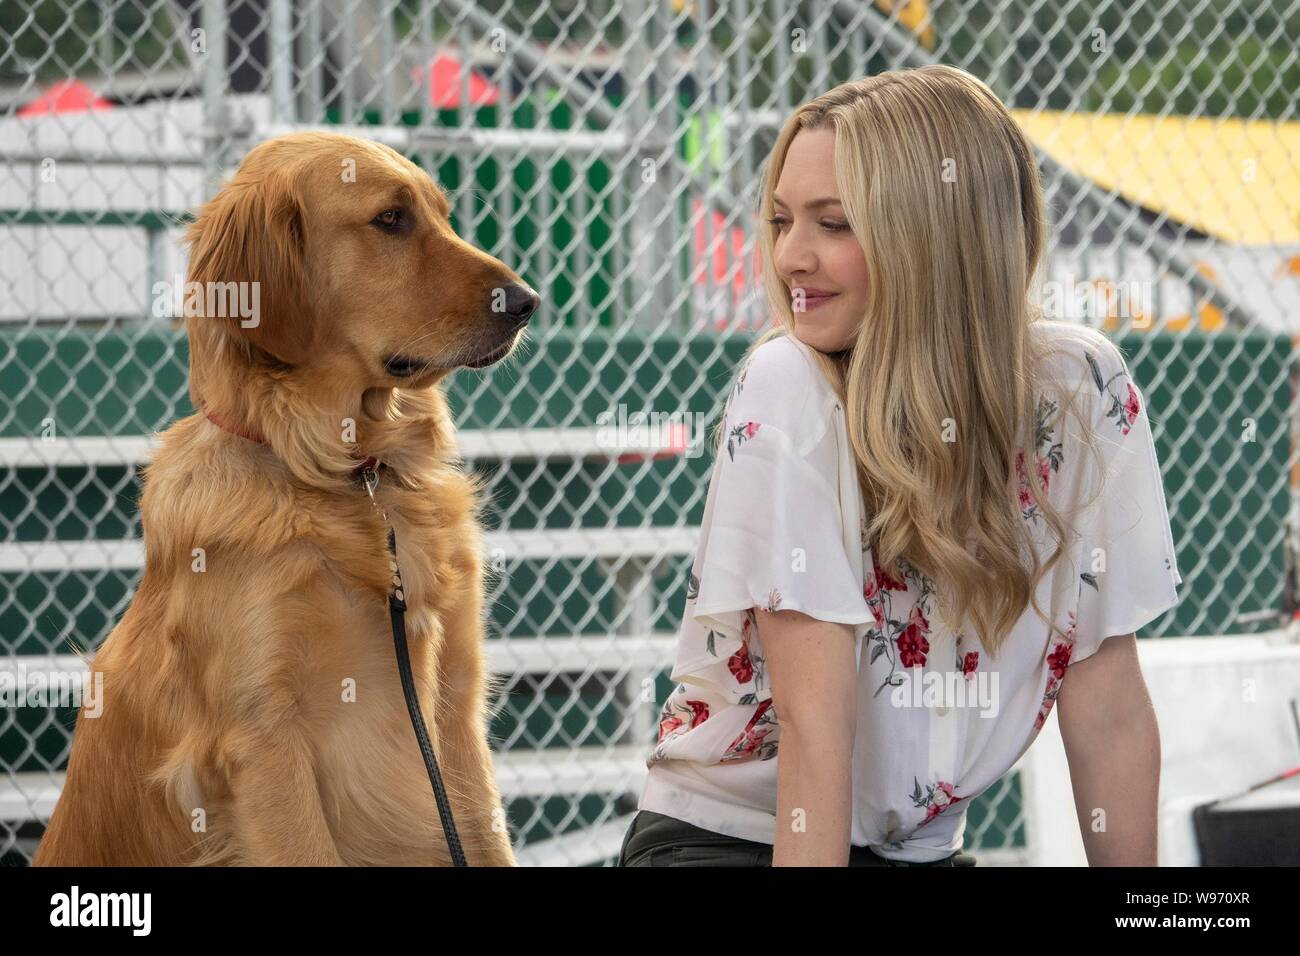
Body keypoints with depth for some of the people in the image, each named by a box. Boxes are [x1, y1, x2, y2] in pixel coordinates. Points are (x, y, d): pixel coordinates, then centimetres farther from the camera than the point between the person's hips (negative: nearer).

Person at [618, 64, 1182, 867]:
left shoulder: (1082, 391, -8)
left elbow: (1108, 709, -5)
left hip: (917, 848, 4)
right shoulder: (789, 391, -17)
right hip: (723, 837, -3)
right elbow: (813, 714, -20)